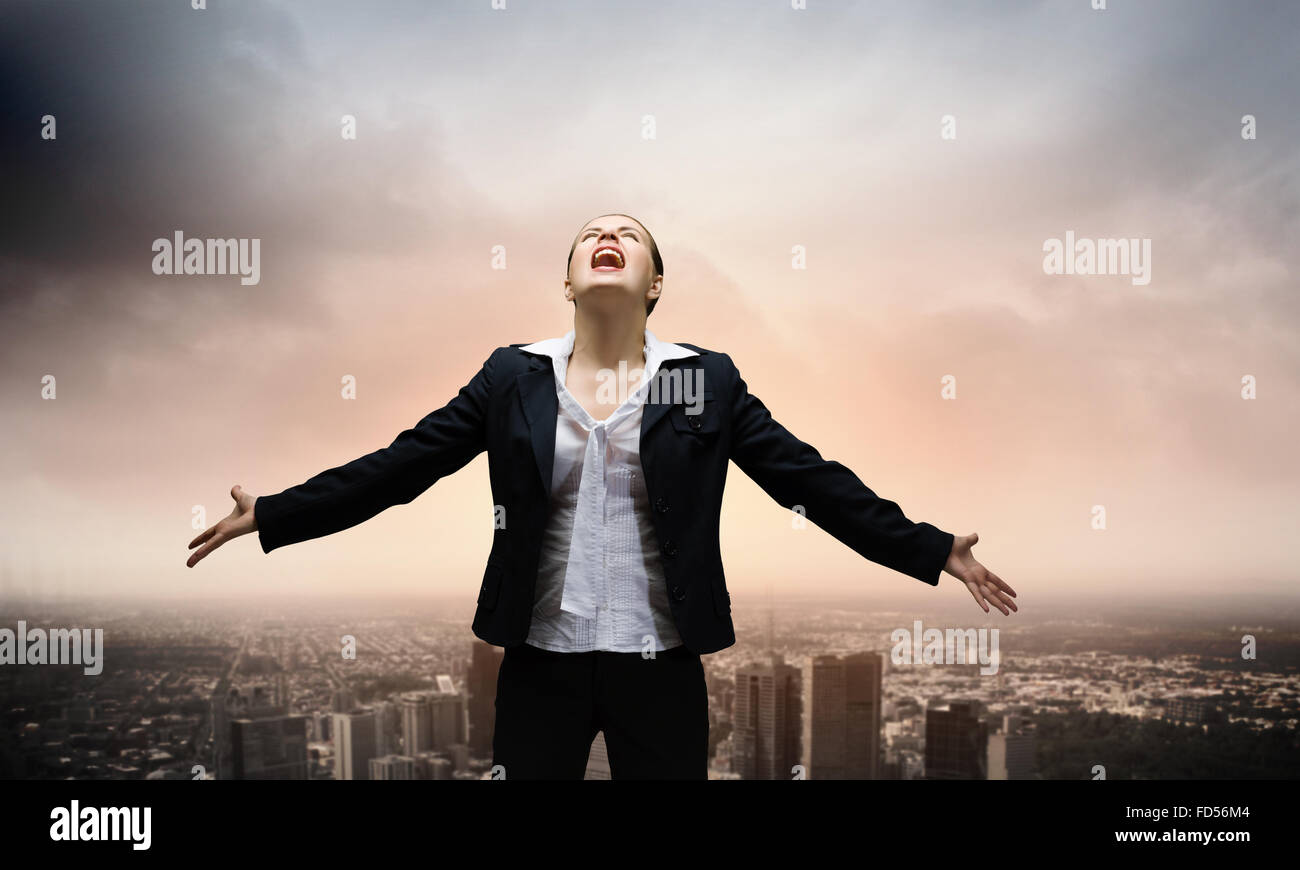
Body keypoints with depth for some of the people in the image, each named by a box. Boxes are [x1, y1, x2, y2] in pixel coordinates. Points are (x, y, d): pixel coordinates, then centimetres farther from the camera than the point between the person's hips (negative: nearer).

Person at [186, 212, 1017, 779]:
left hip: (662, 664, 0)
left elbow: (814, 480, -1)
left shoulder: (708, 381, 0)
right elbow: (397, 467, 2)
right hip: (542, 660, 1)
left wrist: (933, 552, -5)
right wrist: (270, 517, -2)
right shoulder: (514, 377, 2)